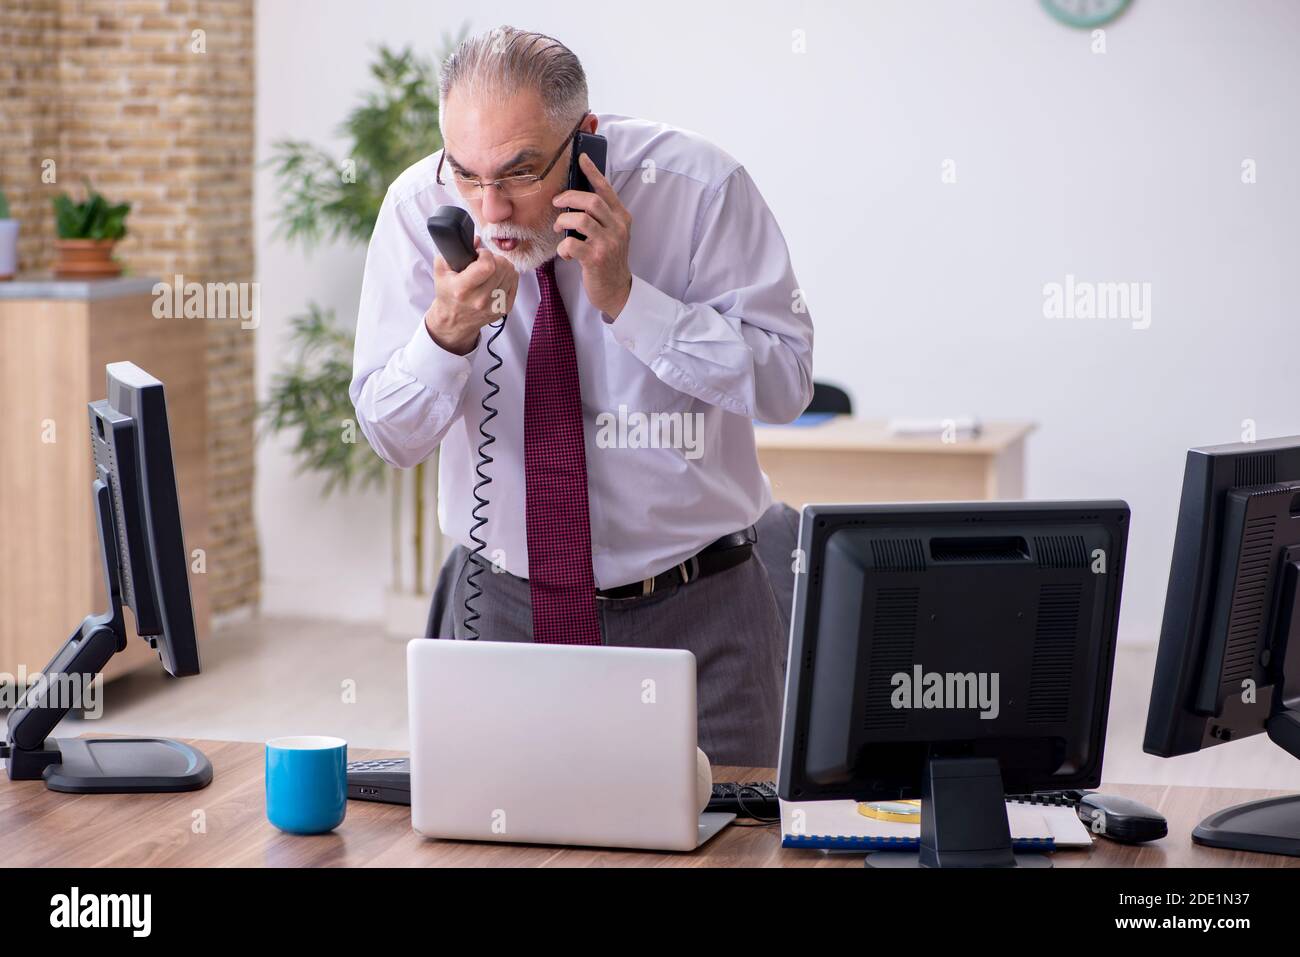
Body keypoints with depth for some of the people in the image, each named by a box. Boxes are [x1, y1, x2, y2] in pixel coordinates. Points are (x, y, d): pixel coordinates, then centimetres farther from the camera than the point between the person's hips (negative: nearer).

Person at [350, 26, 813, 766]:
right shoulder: (421, 206, -7)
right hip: (501, 614, 2)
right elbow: (391, 436, -3)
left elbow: (785, 384, -14)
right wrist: (446, 331, -23)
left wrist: (626, 298, -22)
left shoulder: (699, 188, -12)